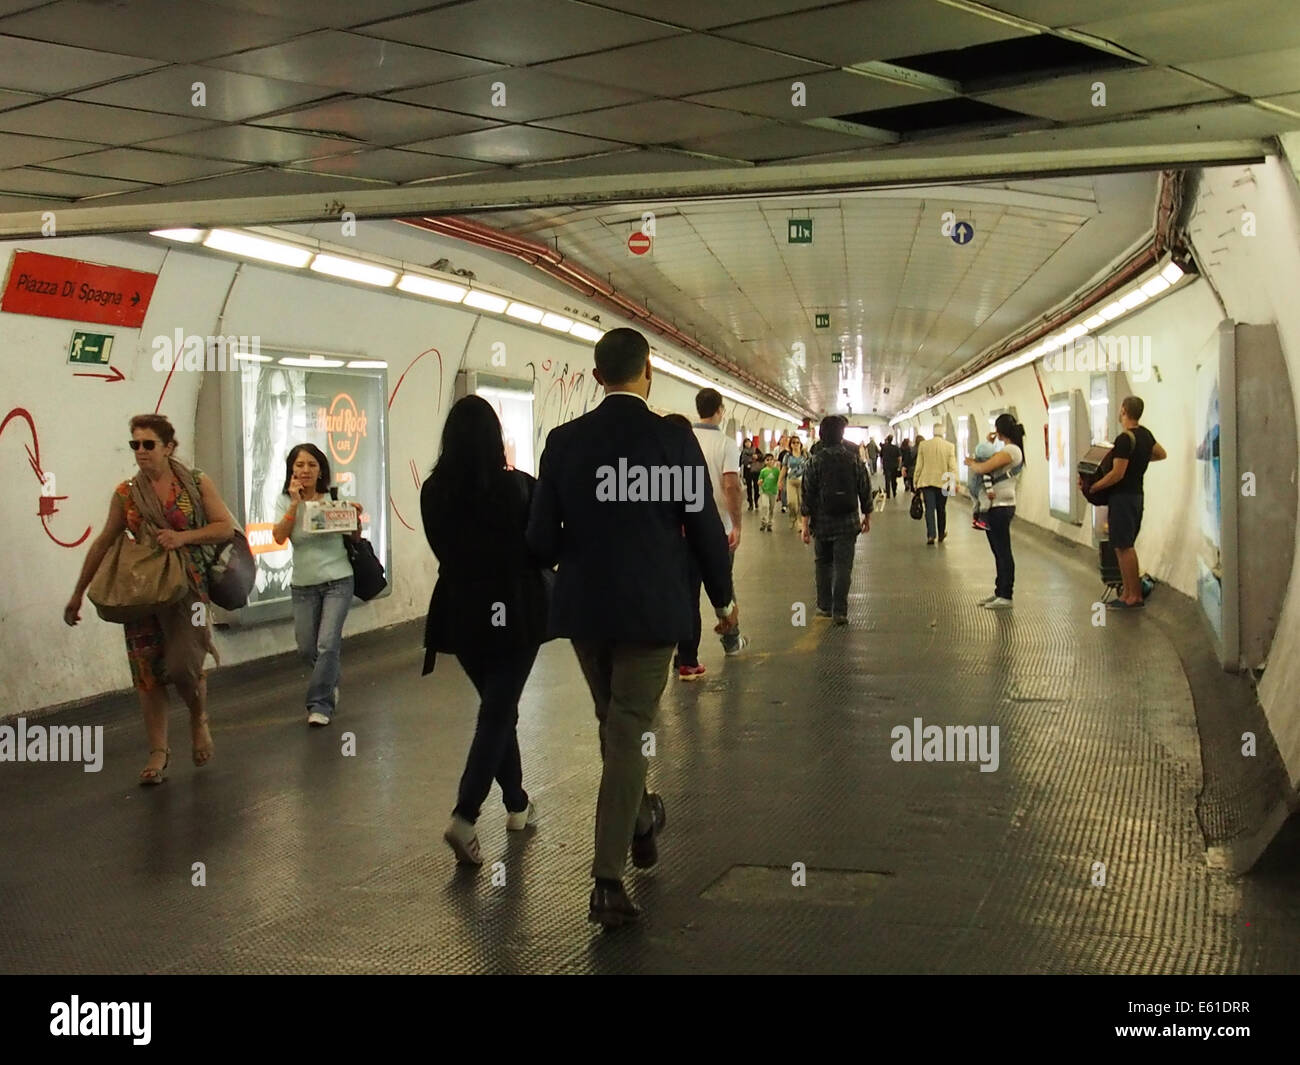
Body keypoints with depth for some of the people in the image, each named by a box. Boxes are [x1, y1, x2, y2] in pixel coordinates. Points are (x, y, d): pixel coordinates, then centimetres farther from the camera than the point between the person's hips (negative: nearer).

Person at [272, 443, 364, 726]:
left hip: (337, 581, -2)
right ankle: (331, 681, 39)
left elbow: (354, 538, 7)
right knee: (307, 648, 9)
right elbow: (279, 537, -15)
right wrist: (295, 503, -19)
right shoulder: (286, 502, 1)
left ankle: (320, 705, 2)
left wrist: (356, 518, -13)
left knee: (327, 644, -11)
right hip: (303, 584, 2)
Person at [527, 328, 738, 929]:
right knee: (628, 733, 2)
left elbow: (541, 537, -3)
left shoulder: (564, 442, -4)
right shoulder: (674, 441, -10)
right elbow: (704, 528, -5)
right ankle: (607, 881, 2)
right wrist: (723, 597, 11)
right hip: (650, 608, -3)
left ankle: (639, 822, 44)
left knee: (615, 722, 23)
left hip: (584, 608, 3)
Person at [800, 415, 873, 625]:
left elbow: (807, 495, -6)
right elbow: (865, 491, 4)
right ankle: (840, 611, -3)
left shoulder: (814, 462, -6)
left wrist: (805, 524, -1)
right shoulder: (854, 460, -2)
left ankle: (824, 607, 21)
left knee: (823, 564, 16)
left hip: (822, 523, 0)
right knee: (843, 566, 1)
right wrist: (867, 517, 17)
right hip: (847, 523, 0)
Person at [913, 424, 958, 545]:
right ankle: (941, 535, 25)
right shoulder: (949, 446, -3)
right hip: (942, 482, 0)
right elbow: (952, 466, -6)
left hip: (926, 481, 0)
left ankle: (931, 535, -17)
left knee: (929, 508, -2)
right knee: (941, 509, 13)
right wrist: (954, 482, -3)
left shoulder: (923, 445, -1)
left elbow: (919, 465, 2)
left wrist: (916, 480, 10)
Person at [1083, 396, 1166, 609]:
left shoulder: (1125, 439, -19)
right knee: (1126, 546, 14)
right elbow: (1162, 454, 26)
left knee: (1124, 547, -5)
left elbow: (1117, 474, -22)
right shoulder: (1145, 434, 8)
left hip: (1122, 496, -9)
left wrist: (1093, 487, -13)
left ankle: (1134, 596, -3)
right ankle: (1129, 592, 17)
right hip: (1136, 494, 9)